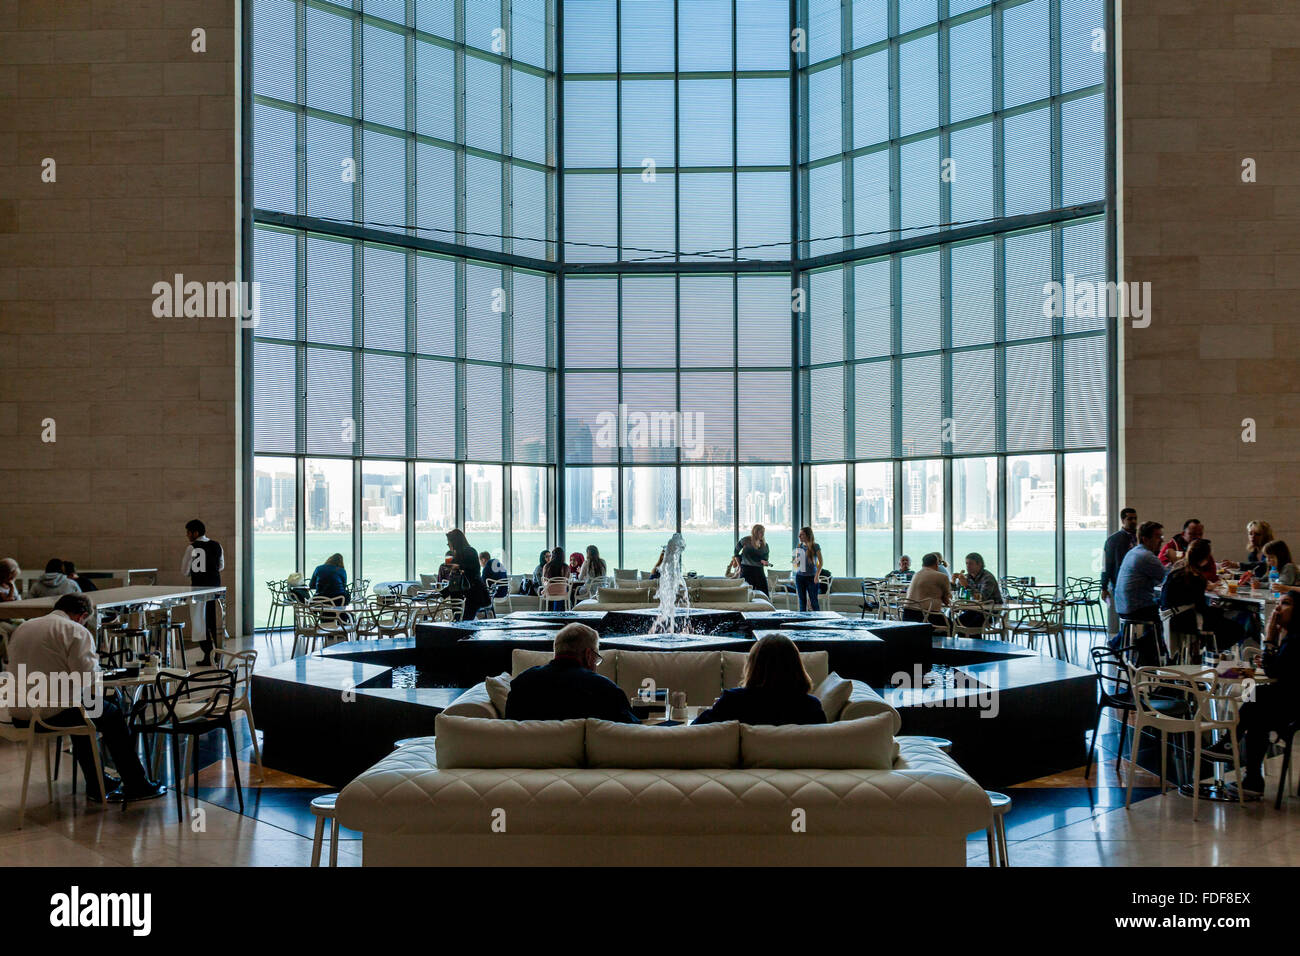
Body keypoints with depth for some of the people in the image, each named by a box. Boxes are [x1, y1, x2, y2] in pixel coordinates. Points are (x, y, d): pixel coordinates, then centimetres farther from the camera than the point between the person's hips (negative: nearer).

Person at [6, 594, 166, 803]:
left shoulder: (22, 628, 17)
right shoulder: (77, 631, -7)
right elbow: (86, 677, -15)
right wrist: (94, 661, 6)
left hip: (19, 715, 8)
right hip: (53, 713, -8)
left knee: (79, 708, 33)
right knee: (111, 712, 15)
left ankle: (96, 785, 34)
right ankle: (136, 785, 16)